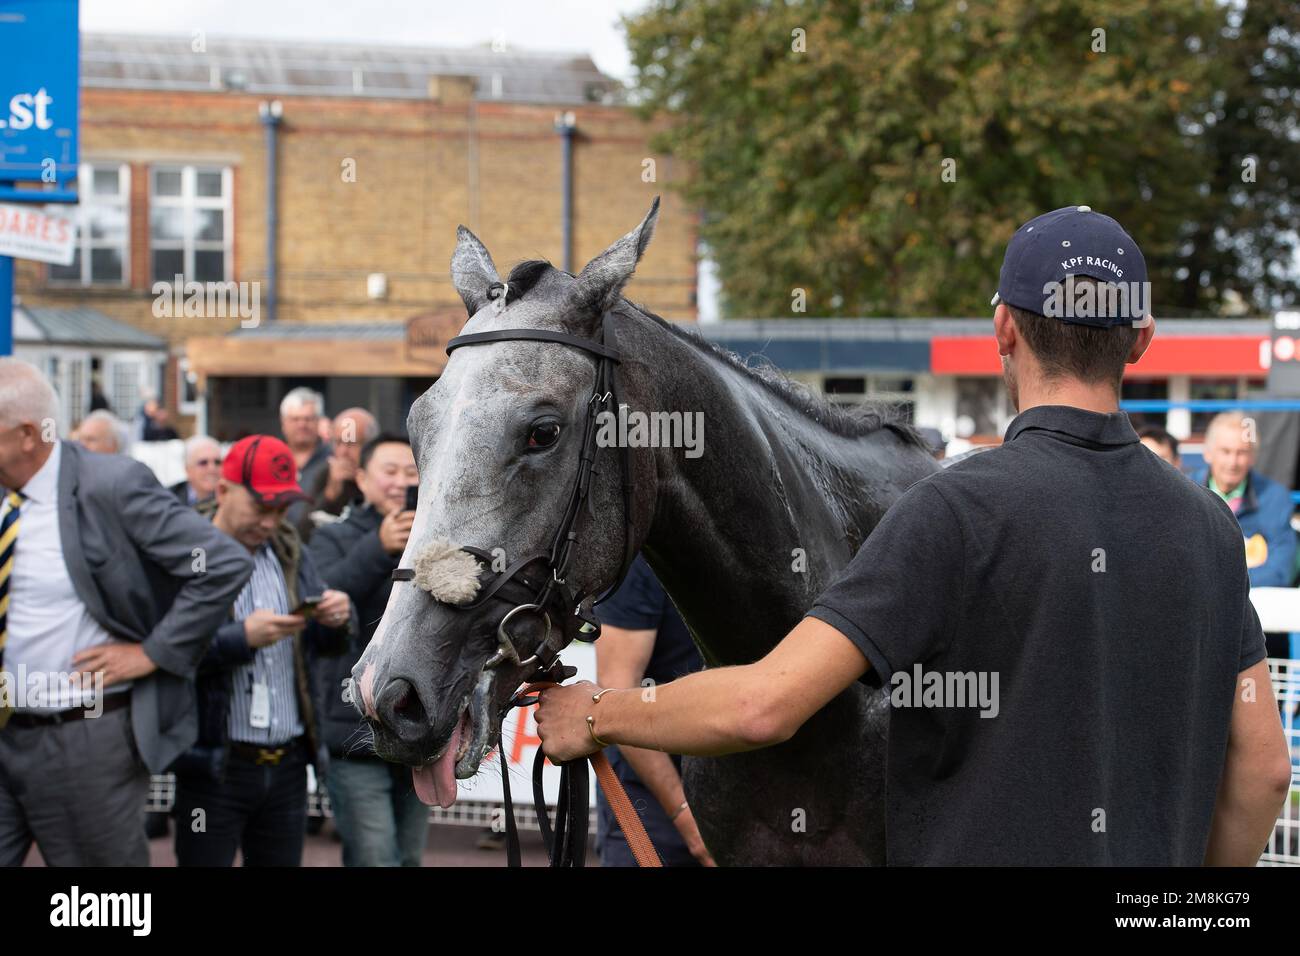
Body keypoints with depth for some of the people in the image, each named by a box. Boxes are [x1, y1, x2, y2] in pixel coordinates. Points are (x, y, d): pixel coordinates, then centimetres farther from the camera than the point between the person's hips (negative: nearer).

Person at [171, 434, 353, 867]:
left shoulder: (289, 552, 12)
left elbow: (327, 645, 16)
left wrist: (337, 619, -5)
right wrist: (243, 637, -25)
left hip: (288, 766, 6)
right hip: (214, 766, -6)